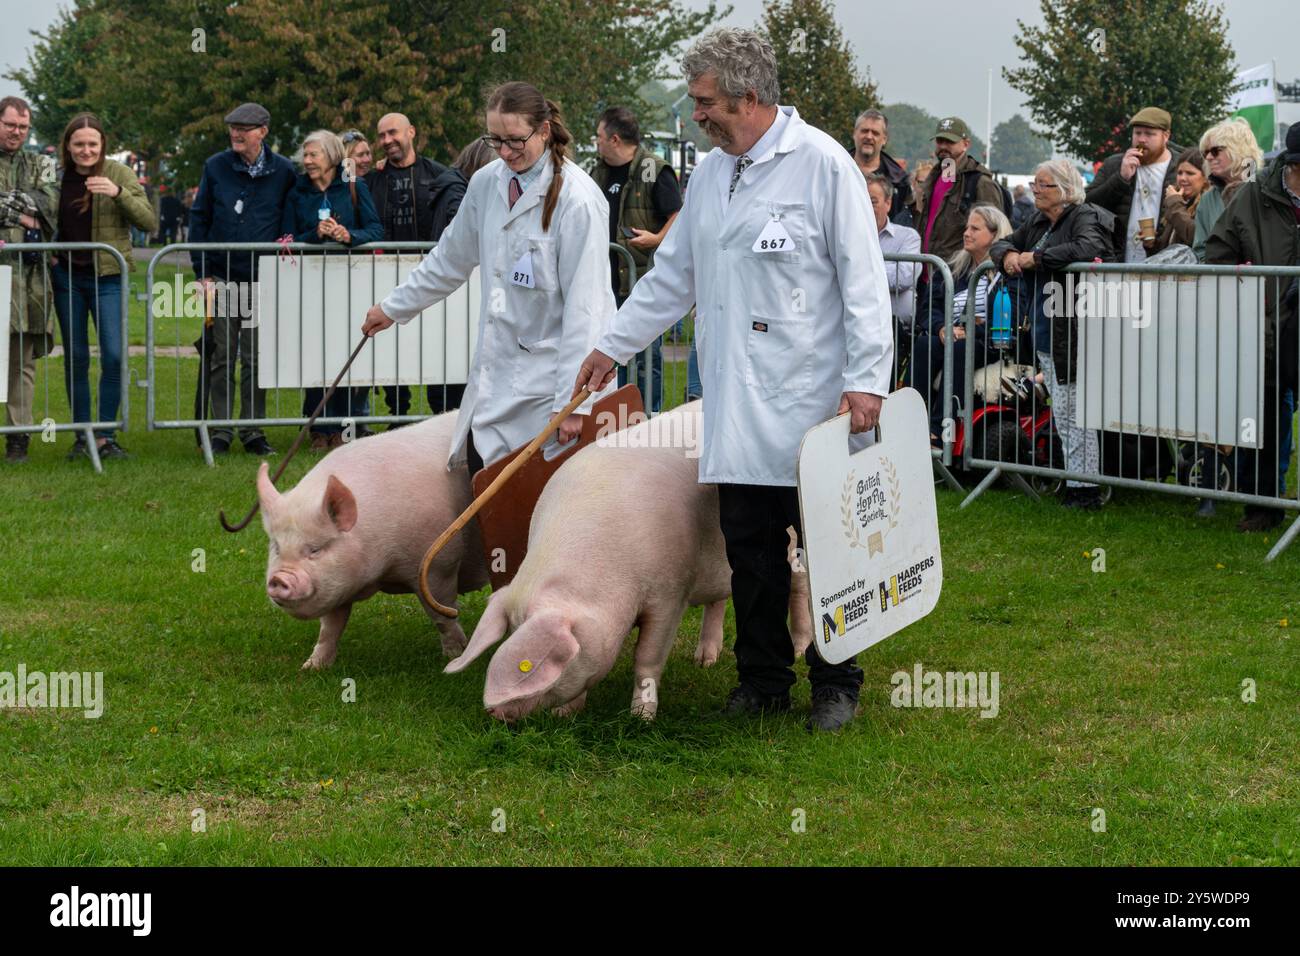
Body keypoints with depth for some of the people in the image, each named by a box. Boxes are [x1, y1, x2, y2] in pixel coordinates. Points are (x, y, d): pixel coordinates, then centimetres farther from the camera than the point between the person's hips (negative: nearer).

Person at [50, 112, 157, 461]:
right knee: (75, 357, 6)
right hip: (66, 276, 3)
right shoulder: (57, 177, 4)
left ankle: (106, 435, 0)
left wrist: (118, 192, -24)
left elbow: (149, 222, -10)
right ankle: (82, 435, 14)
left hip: (107, 276, -3)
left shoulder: (119, 173, -3)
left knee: (114, 355, -10)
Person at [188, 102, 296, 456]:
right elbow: (199, 218, 5)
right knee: (221, 358, 2)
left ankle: (253, 432, 10)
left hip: (263, 280, 0)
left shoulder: (283, 171, 1)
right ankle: (220, 432, 7)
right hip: (221, 278, 0)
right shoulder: (215, 167, 2)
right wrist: (202, 271, 0)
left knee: (256, 359, 3)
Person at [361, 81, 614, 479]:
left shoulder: (578, 200, -15)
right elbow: (450, 259, 24)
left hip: (549, 375, -7)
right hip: (497, 371, 7)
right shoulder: (487, 182, 7)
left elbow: (584, 305, -17)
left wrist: (574, 401, -20)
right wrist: (393, 308, 32)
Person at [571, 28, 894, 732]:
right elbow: (672, 274, 25)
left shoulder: (822, 165, -7)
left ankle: (836, 683, 11)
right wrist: (613, 346, 25)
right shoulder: (710, 173, 14)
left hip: (811, 405, -6)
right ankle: (763, 678, 18)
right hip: (735, 408, 6)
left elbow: (863, 280, -9)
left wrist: (866, 378, -15)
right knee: (749, 549, 8)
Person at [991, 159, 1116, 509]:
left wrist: (1035, 258, -20)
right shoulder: (1039, 222, 17)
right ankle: (1076, 478, 18)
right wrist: (1007, 254, -1)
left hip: (1073, 333, -9)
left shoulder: (1084, 217, -10)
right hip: (1045, 333, 9)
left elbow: (1088, 248, -30)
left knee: (1070, 411, -10)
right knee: (1062, 410, 12)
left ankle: (1084, 489, -7)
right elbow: (1001, 244, 26)